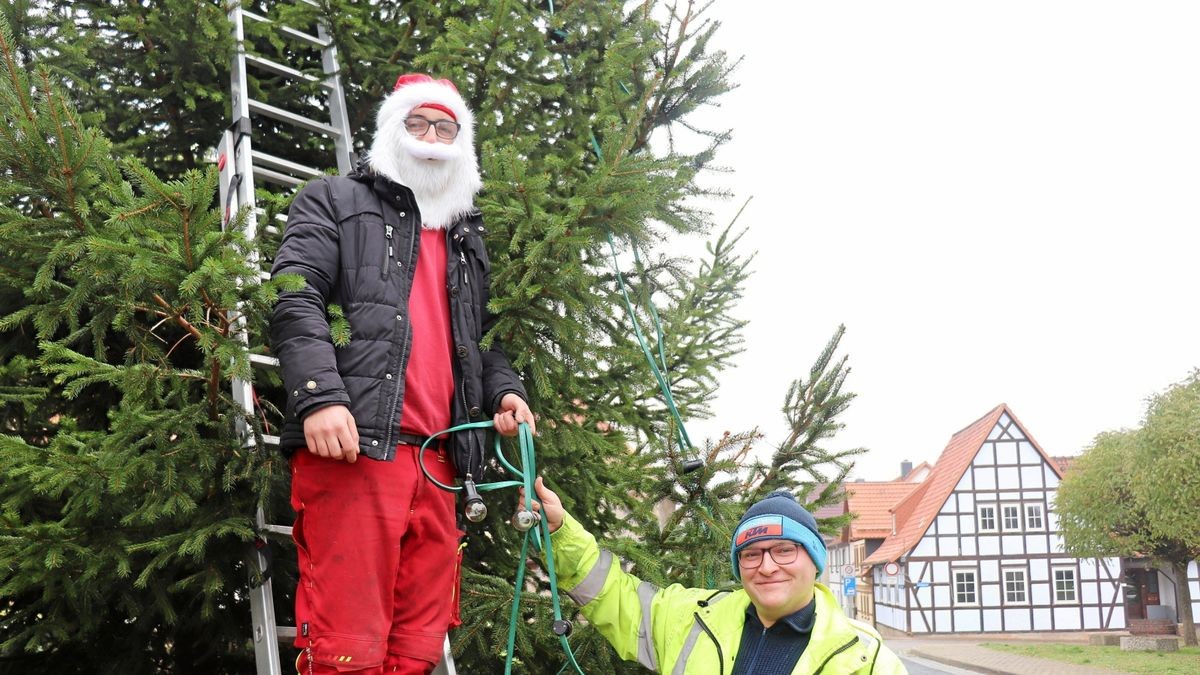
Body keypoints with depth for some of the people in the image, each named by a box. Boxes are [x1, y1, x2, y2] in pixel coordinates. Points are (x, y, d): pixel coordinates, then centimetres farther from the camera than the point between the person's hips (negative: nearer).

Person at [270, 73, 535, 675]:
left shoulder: (466, 237, 32)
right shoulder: (334, 202, 13)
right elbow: (295, 301, -2)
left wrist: (504, 389, 14)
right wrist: (320, 397, -17)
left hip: (437, 459, 6)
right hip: (351, 444, -6)